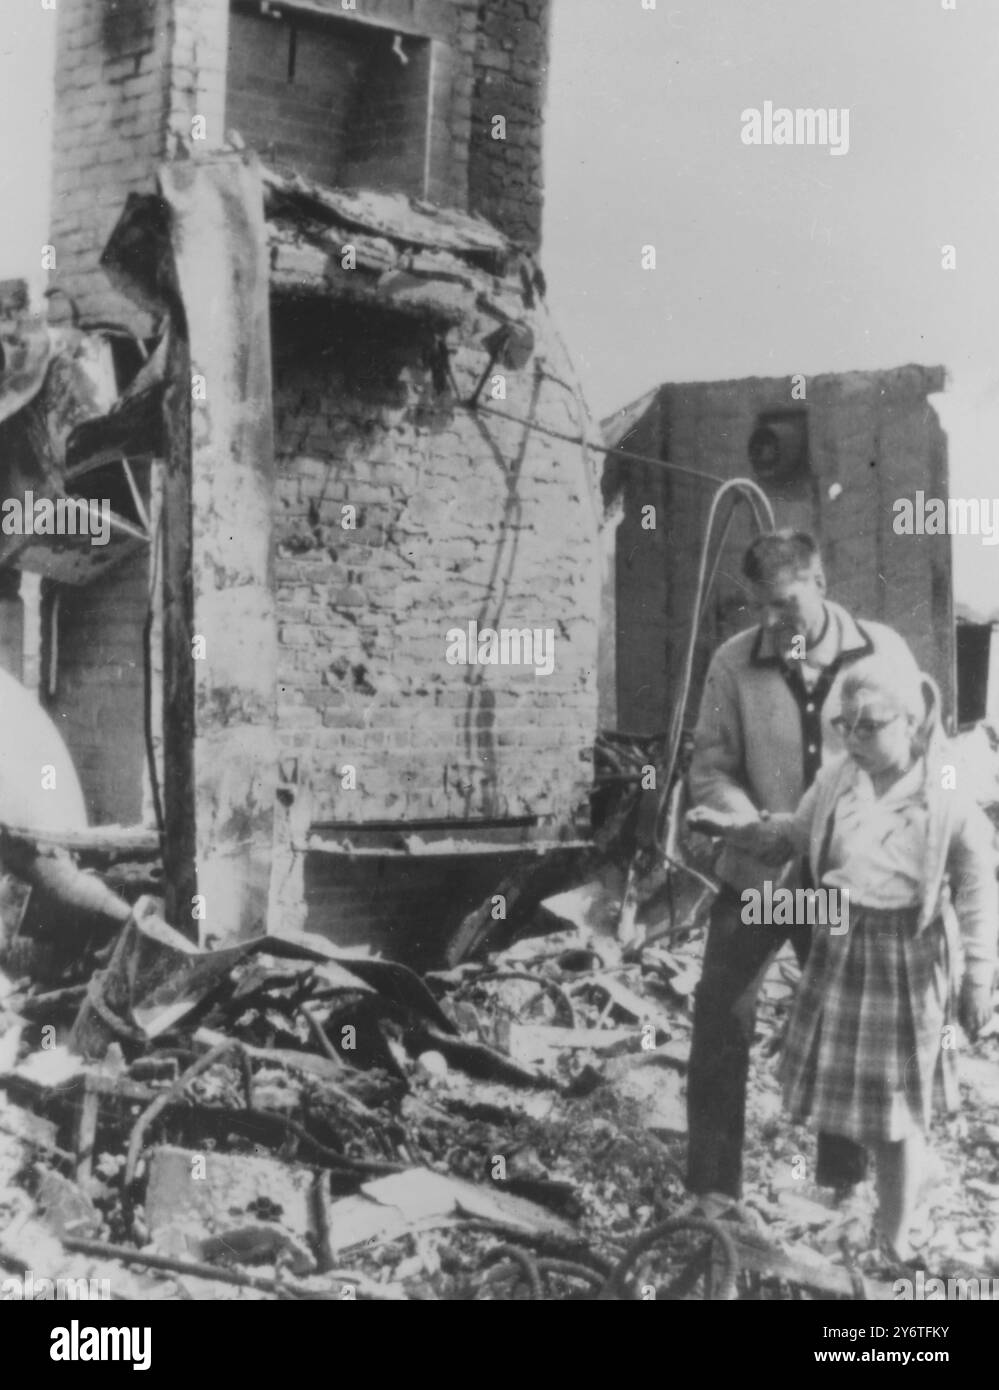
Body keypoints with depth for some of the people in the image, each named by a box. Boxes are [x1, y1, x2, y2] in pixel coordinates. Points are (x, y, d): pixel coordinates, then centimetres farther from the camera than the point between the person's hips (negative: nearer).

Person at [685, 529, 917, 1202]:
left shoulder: (882, 650, -6)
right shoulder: (735, 662, -8)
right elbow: (710, 769, -5)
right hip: (754, 877, -1)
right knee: (721, 1027, 1)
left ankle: (843, 1186, 31)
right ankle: (711, 1191, 15)